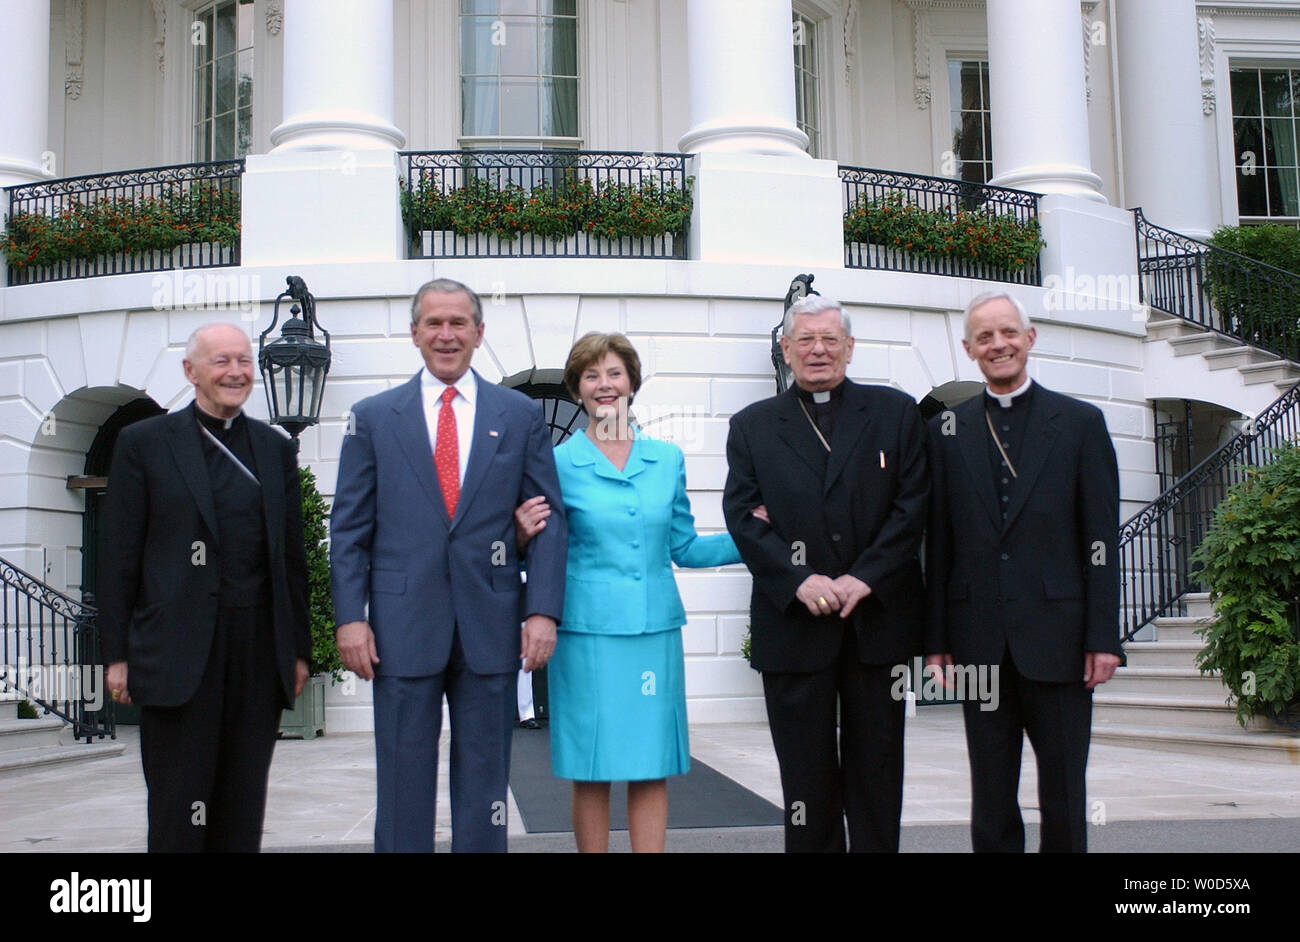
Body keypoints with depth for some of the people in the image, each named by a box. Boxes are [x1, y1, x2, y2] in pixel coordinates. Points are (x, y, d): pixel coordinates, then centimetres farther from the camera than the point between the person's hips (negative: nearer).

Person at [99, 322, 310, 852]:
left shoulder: (276, 449, 12)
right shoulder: (144, 442, 4)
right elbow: (118, 555, 1)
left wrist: (298, 648, 10)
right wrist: (117, 653, -3)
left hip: (260, 650, 3)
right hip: (178, 655, -3)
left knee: (243, 808, 9)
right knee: (177, 812, 1)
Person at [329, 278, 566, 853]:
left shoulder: (520, 415, 7)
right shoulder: (374, 417, 7)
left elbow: (548, 520, 4)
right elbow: (349, 528, 5)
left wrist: (543, 610, -6)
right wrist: (350, 617, -5)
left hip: (491, 628, 0)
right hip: (403, 627, 0)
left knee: (484, 783, 9)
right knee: (403, 786, 6)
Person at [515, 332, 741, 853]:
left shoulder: (667, 459, 9)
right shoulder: (558, 462, 0)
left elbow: (684, 548, 15)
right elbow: (536, 560, 3)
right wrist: (526, 535, -19)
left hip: (654, 630, 3)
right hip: (586, 632, -2)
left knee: (652, 769, 6)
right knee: (591, 771, 4)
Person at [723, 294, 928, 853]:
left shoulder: (895, 413, 8)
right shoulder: (752, 426, 8)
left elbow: (912, 506, 0)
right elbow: (742, 516, 0)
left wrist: (865, 578, -12)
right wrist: (800, 581, -14)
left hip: (877, 616, 0)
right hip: (793, 621, 0)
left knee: (877, 771, 8)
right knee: (806, 774, 6)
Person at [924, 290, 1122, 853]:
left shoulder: (1080, 423, 5)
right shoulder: (947, 430, 9)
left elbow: (1101, 539, 1)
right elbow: (938, 544, 7)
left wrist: (1104, 637, -5)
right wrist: (936, 639, 3)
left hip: (1058, 633, -1)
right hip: (980, 639, 1)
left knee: (1063, 786, 5)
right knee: (990, 794, 8)